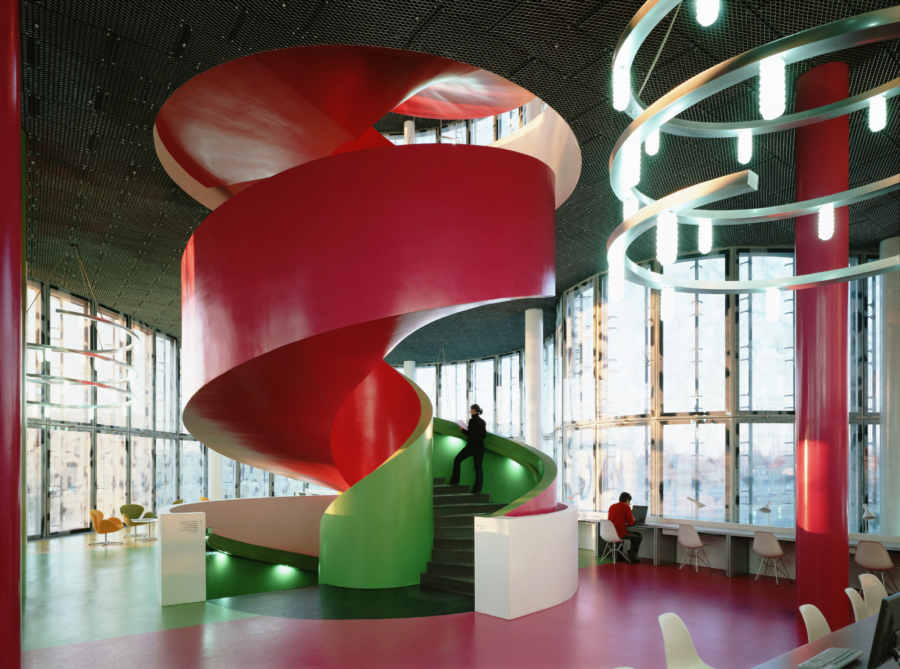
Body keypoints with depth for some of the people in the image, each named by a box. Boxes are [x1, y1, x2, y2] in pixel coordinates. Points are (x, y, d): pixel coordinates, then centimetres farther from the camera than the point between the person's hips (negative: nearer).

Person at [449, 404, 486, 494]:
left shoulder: (472, 420, -14)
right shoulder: (482, 421, 9)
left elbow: (470, 434, -19)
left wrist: (463, 430, -2)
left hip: (472, 446, -7)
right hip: (480, 447, 7)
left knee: (457, 460, 10)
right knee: (478, 467, 6)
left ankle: (455, 481, 9)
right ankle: (477, 489, 2)